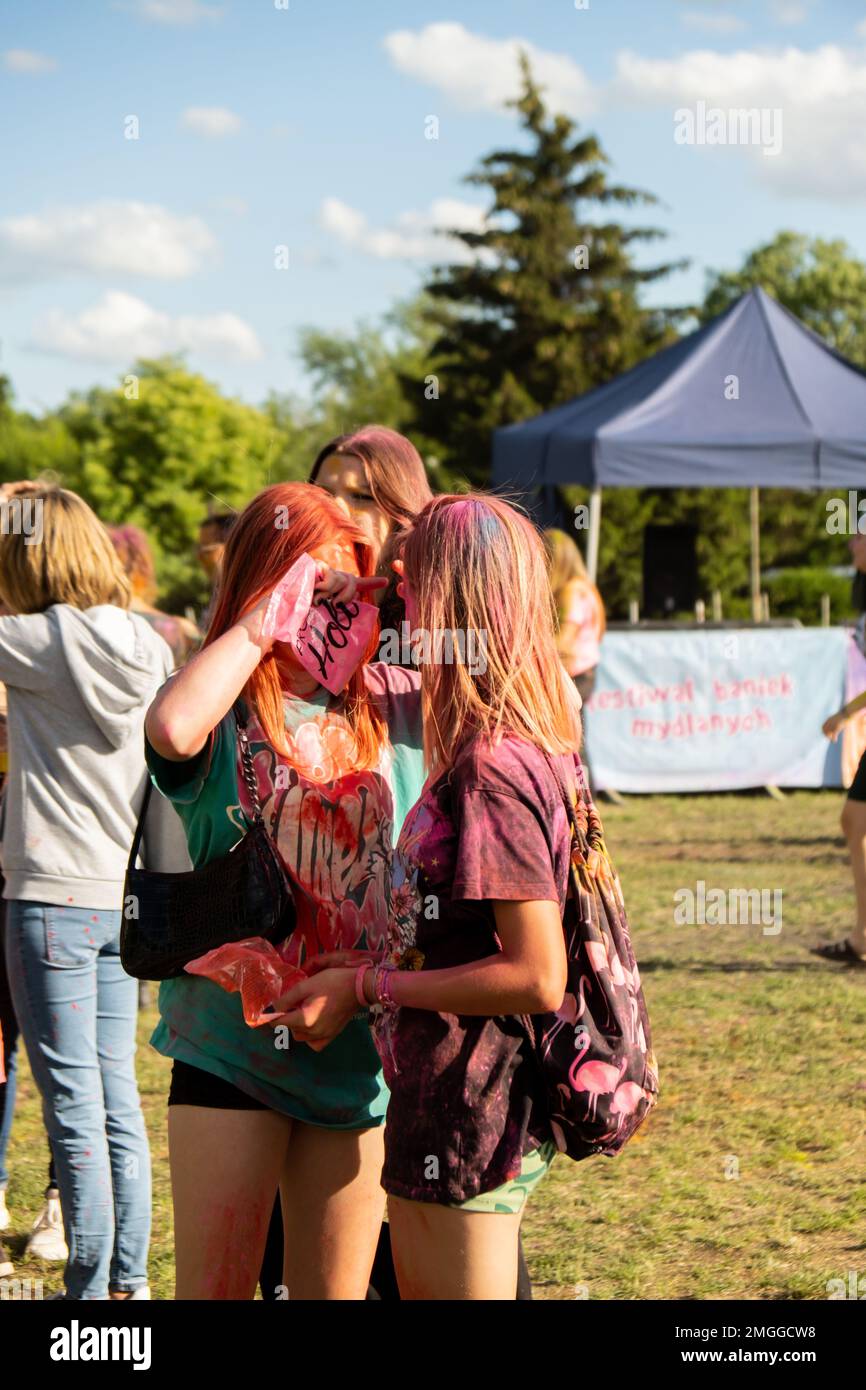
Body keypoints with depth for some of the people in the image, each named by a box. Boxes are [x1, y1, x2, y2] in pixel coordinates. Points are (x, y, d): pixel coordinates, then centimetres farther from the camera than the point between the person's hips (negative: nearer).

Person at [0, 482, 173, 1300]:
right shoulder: (146, 644, 3)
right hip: (126, 894, 6)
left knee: (73, 1103, -2)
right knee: (116, 1093, 13)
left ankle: (90, 1288, 3)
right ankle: (128, 1280, 19)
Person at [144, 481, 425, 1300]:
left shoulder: (398, 703, 4)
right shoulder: (224, 713, -7)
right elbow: (171, 727, -32)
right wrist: (261, 624, -20)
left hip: (358, 1051, 3)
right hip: (231, 1041, -3)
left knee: (335, 1291, 13)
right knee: (214, 1289, 3)